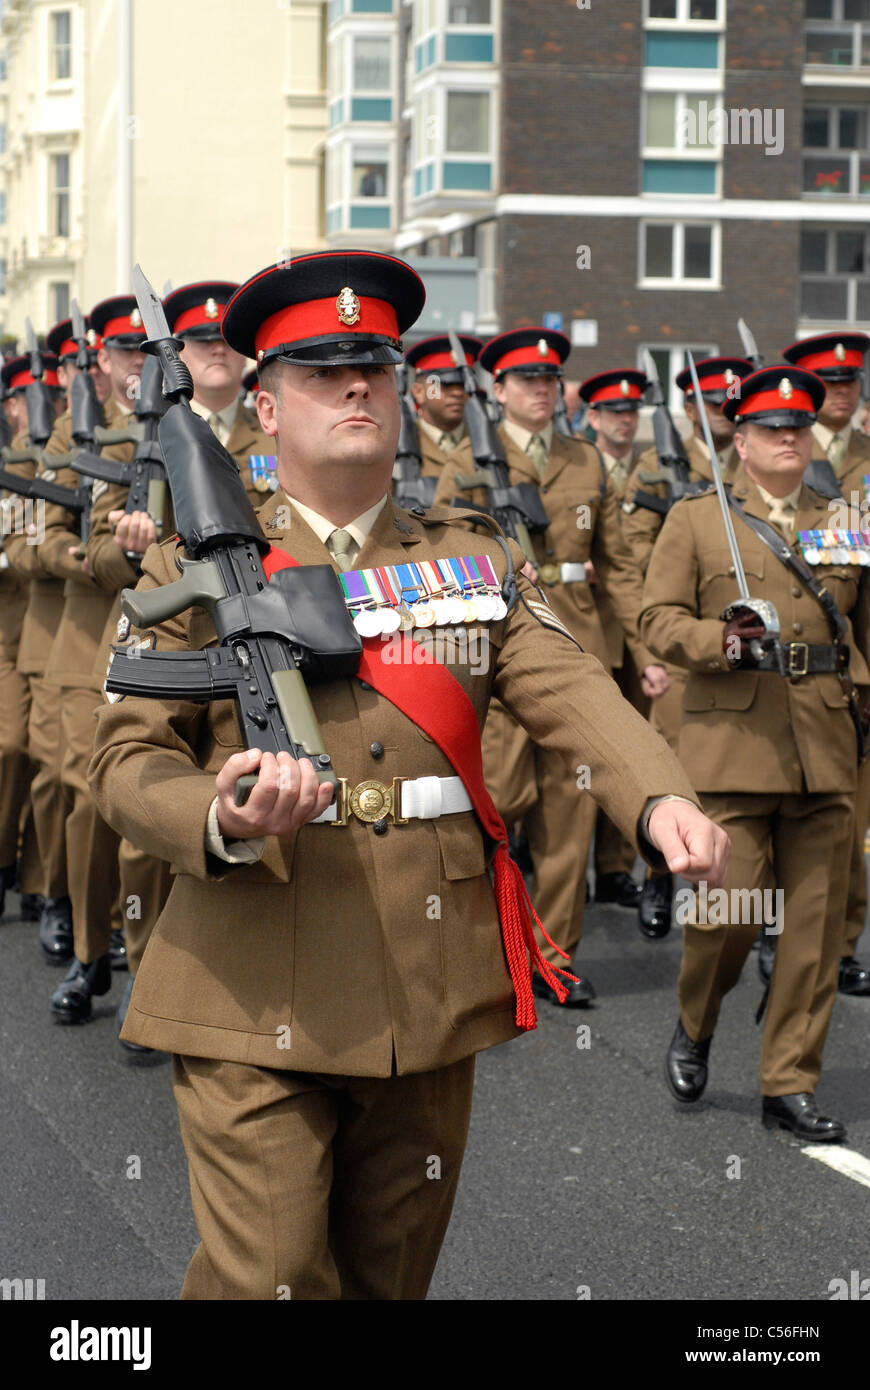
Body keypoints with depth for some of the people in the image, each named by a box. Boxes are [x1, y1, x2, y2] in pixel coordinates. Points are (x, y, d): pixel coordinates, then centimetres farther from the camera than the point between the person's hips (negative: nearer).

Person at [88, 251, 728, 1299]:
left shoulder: (471, 562, 12)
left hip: (430, 998, 4)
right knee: (268, 1278, -6)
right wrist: (224, 819, -26)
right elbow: (127, 759, -3)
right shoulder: (197, 570, 4)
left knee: (392, 1272, 14)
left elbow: (567, 687, -3)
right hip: (255, 1007, -3)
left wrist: (660, 800, -25)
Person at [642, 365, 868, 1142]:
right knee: (729, 908, -9)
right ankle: (695, 1025, 22)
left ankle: (790, 1085, 14)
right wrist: (721, 641, -16)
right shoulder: (695, 521, 7)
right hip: (734, 744, -3)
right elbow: (659, 618, 2)